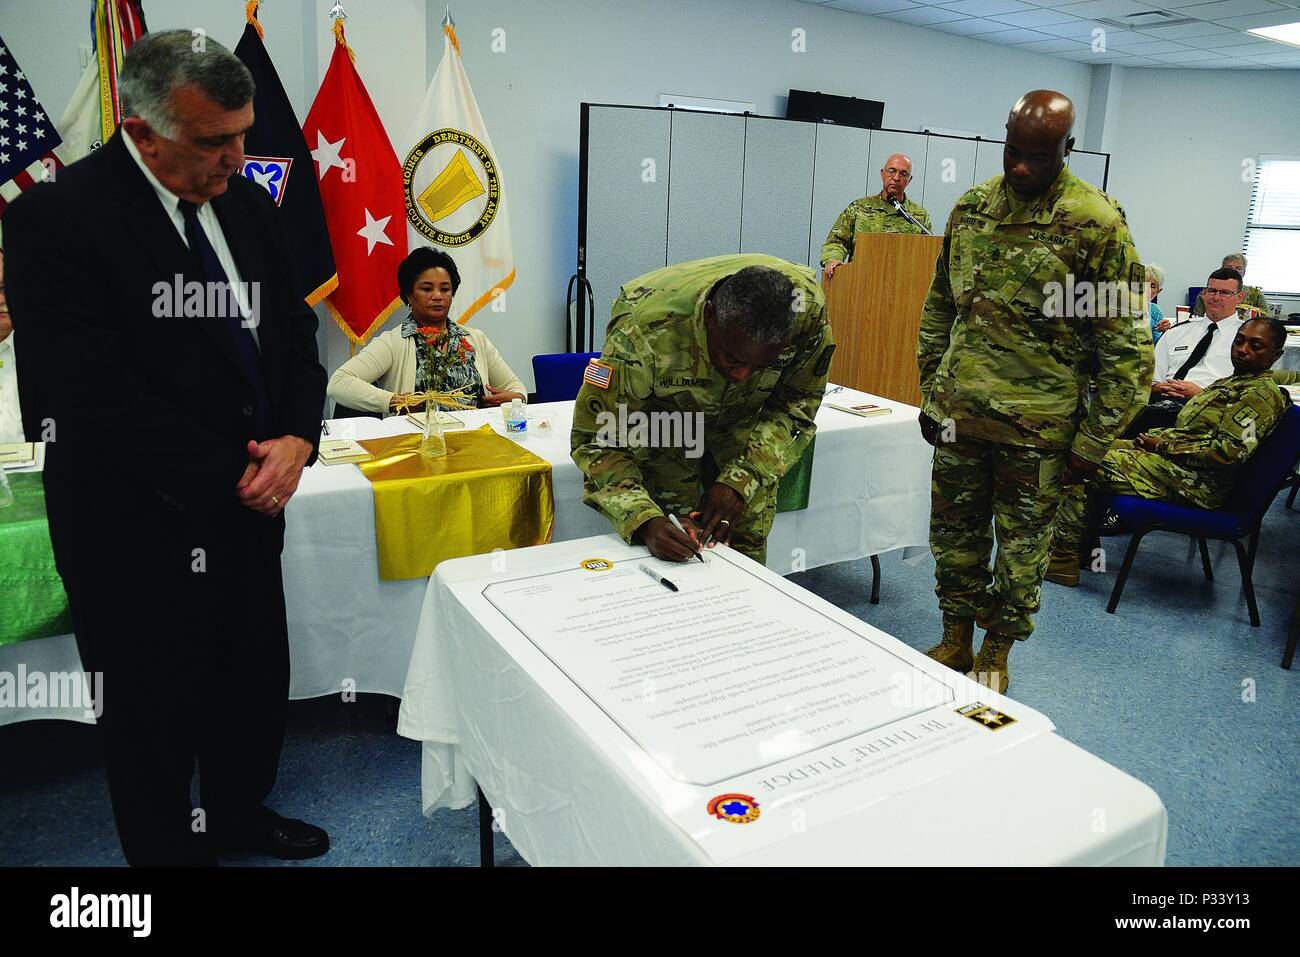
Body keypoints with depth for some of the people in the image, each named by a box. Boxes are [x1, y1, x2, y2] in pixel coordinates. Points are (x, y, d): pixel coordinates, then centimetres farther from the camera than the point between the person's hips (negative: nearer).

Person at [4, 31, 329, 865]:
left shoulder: (247, 204, 3)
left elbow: (296, 331, 8)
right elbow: (98, 398, -20)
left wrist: (297, 439, -9)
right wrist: (233, 476, -16)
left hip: (248, 507, 6)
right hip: (140, 524, -6)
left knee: (258, 682, 20)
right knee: (157, 715, 12)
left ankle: (240, 812, 45)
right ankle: (171, 846, 37)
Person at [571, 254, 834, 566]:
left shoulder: (807, 309, -31)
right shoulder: (645, 331, -40)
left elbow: (796, 403, -15)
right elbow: (598, 439, -30)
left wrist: (742, 479, -27)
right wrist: (644, 521, -44)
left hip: (742, 417, 3)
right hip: (661, 412, -2)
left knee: (748, 541, 1)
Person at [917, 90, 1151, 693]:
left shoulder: (1097, 223, -11)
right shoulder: (971, 207, 4)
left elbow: (1127, 346, -9)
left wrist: (1092, 441, -10)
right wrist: (930, 394, 11)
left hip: (1036, 425, -4)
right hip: (958, 413, 4)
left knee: (1021, 542, 11)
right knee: (953, 532, 14)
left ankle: (997, 653, 30)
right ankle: (955, 641, 32)